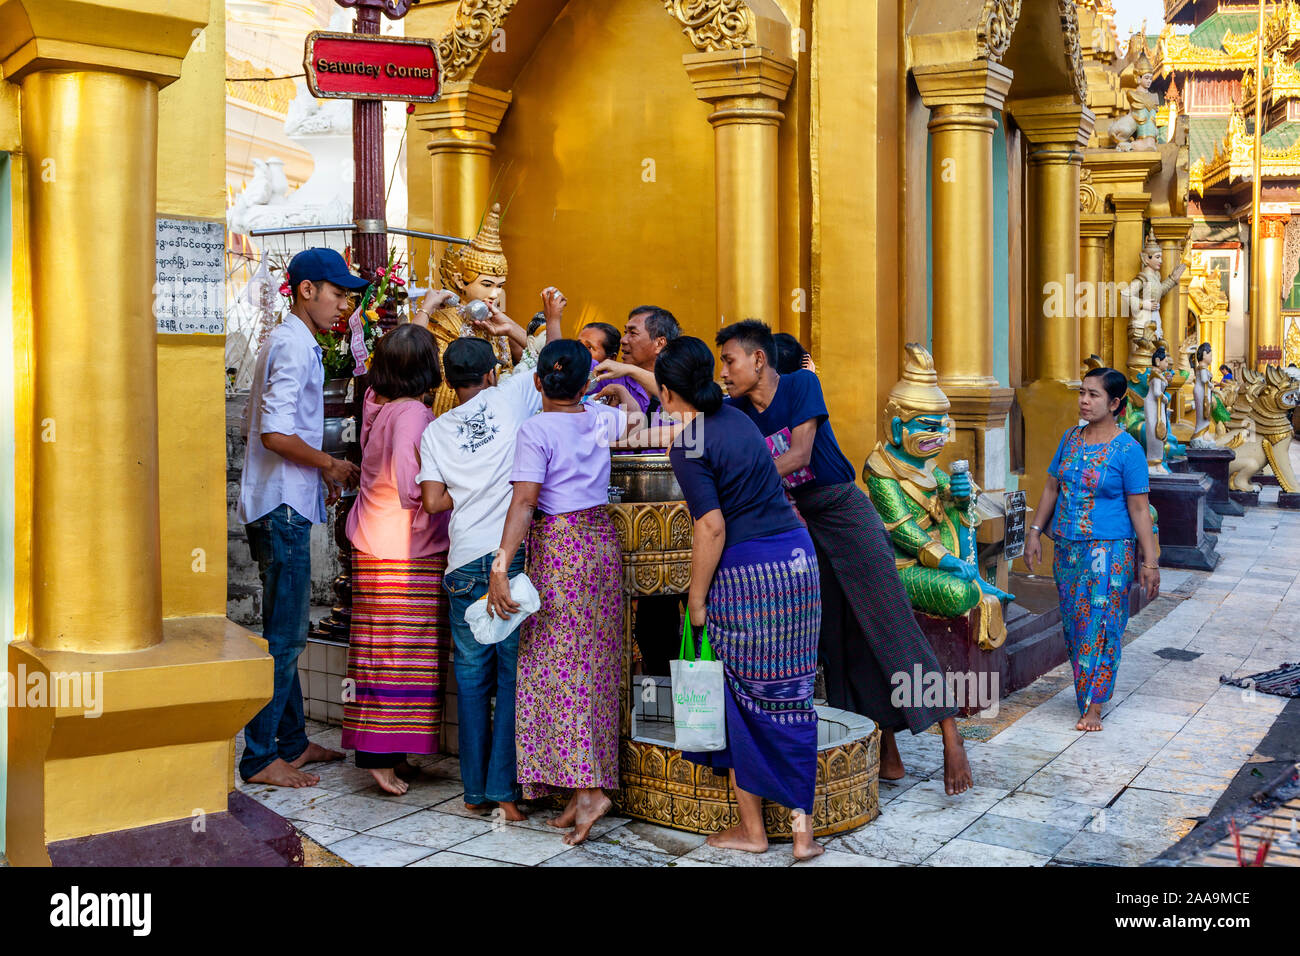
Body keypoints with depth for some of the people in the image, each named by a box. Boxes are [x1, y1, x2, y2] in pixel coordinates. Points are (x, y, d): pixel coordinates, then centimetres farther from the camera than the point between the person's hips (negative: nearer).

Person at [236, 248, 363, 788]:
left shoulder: (289, 342, 19)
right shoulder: (295, 346, -14)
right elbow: (275, 434, -23)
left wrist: (322, 471, 18)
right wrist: (331, 465, -11)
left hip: (282, 506, 11)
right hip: (282, 507, -11)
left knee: (286, 632, 15)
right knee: (284, 636, -5)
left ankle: (292, 742, 24)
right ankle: (259, 758, 2)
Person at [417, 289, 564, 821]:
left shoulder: (436, 431, 12)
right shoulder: (511, 397, 7)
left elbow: (433, 501, 5)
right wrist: (553, 317, 30)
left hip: (467, 561, 2)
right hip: (515, 552, -2)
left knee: (472, 676, 10)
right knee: (515, 672, 3)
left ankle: (476, 791, 16)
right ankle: (505, 789, 4)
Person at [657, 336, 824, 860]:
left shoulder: (689, 446, -11)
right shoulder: (735, 417, 12)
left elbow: (712, 528, -18)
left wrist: (696, 599, -7)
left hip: (744, 573, -7)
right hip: (797, 559, 7)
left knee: (742, 702, 8)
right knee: (791, 697, 11)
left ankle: (751, 827, 18)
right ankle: (802, 825, 14)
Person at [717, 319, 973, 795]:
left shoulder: (801, 384, -10)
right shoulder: (736, 411, 5)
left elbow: (799, 455, -19)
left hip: (844, 510, -6)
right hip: (798, 521, 6)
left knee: (891, 626, -7)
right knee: (839, 640, 4)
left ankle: (951, 738, 1)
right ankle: (888, 754, 12)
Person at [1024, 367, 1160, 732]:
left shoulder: (1128, 449, -8)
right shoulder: (1070, 438, 8)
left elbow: (1139, 508, -9)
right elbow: (1051, 488, 15)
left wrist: (1150, 561, -10)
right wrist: (1035, 531, 10)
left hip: (1109, 551, -5)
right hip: (1067, 548, 5)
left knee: (1100, 623, -4)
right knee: (1073, 621, 9)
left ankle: (1094, 705, 2)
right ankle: (1089, 691, 24)